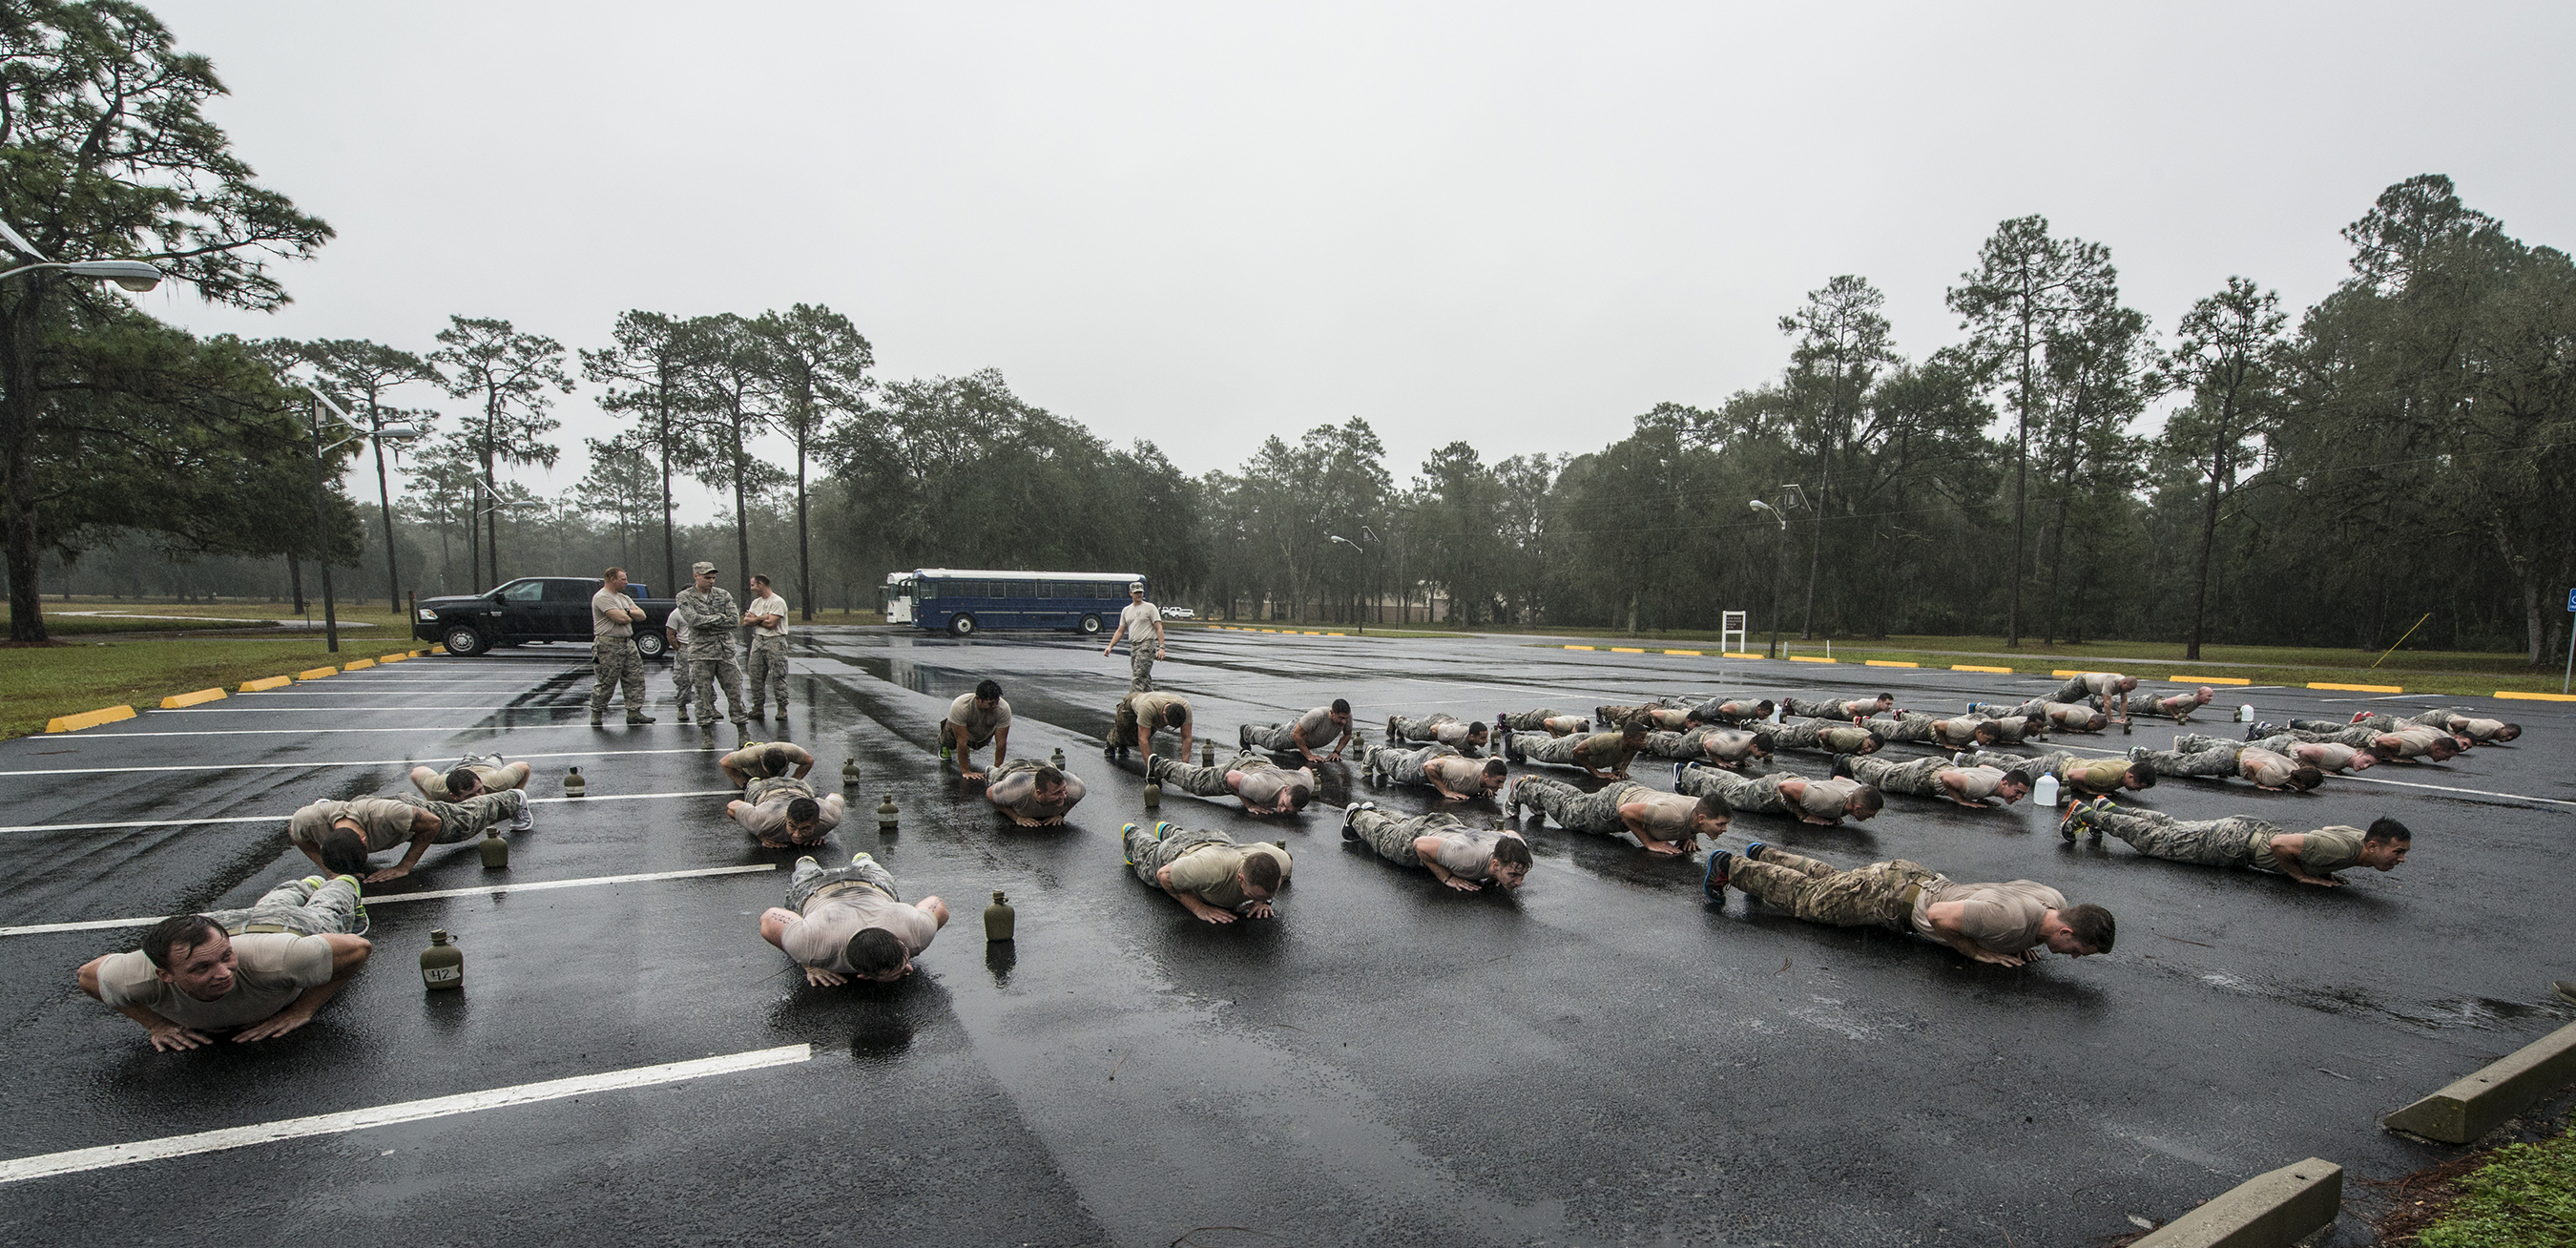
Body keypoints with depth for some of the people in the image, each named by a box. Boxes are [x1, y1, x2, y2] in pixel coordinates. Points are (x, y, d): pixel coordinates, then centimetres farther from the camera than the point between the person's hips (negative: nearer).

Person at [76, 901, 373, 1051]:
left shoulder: (272, 960, -55)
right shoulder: (140, 976, -46)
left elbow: (358, 947, -40)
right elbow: (86, 974, -20)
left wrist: (301, 1011, -38)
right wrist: (156, 1024, -27)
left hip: (299, 930, -3)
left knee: (325, 913, 37)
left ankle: (344, 886, 70)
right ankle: (307, 887, 73)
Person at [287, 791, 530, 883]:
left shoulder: (386, 814, -48)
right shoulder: (310, 820, -38)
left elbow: (433, 824, -29)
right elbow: (296, 836, -13)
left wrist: (404, 867, -29)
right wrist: (331, 871, -22)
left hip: (416, 811, -2)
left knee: (470, 816, 24)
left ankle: (514, 799, 50)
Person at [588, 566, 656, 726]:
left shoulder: (624, 598, 18)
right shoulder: (602, 597, -11)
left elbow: (642, 616, 10)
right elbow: (620, 619, -21)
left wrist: (627, 612, -8)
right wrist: (632, 616, 1)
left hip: (628, 643, 9)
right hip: (608, 645, -8)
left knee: (636, 678, 4)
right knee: (605, 682, -2)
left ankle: (634, 713, 8)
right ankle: (596, 714, 12)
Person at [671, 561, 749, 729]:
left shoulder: (723, 595, 9)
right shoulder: (684, 597, 1)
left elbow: (735, 619, -1)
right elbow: (694, 620, -15)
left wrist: (707, 622, -7)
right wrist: (720, 617, -7)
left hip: (726, 650, 3)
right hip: (701, 652, -2)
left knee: (734, 686, 4)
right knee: (703, 691, 1)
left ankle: (739, 719, 14)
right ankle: (706, 721, 9)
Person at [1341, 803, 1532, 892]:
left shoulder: (1518, 847, -33)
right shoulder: (1468, 857, -50)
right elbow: (1420, 845, -38)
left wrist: (1501, 877, -15)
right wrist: (1448, 878, -35)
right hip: (1420, 836, -5)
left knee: (1402, 826, 37)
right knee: (1383, 837, 29)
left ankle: (1373, 812, 62)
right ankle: (1357, 816, 55)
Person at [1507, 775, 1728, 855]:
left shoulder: (1701, 806, -19)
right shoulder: (1675, 817, -44)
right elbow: (1626, 811, -35)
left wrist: (1689, 837, -9)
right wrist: (1649, 843, -29)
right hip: (1614, 805, -7)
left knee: (1577, 800, 31)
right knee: (1565, 810, 20)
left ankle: (1536, 782, 51)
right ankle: (1521, 789, 40)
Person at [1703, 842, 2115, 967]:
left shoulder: (2056, 901, -8)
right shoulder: (2013, 920, -35)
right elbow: (1938, 916, -34)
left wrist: (2027, 942, 2)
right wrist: (1980, 952, -23)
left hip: (1920, 878, 8)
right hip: (1895, 897, -8)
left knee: (1827, 880, 27)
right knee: (1806, 897, 6)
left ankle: (1762, 855, 42)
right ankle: (1729, 866, 16)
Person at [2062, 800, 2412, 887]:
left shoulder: (2361, 835, -2)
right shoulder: (2343, 849, -30)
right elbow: (2281, 844, -35)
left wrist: (2318, 869, 9)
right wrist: (2303, 875, -21)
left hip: (2251, 829, 8)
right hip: (2236, 842, -8)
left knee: (2170, 827, 21)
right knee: (2155, 839, 1)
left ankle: (2107, 807, 32)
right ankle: (2085, 813, 7)